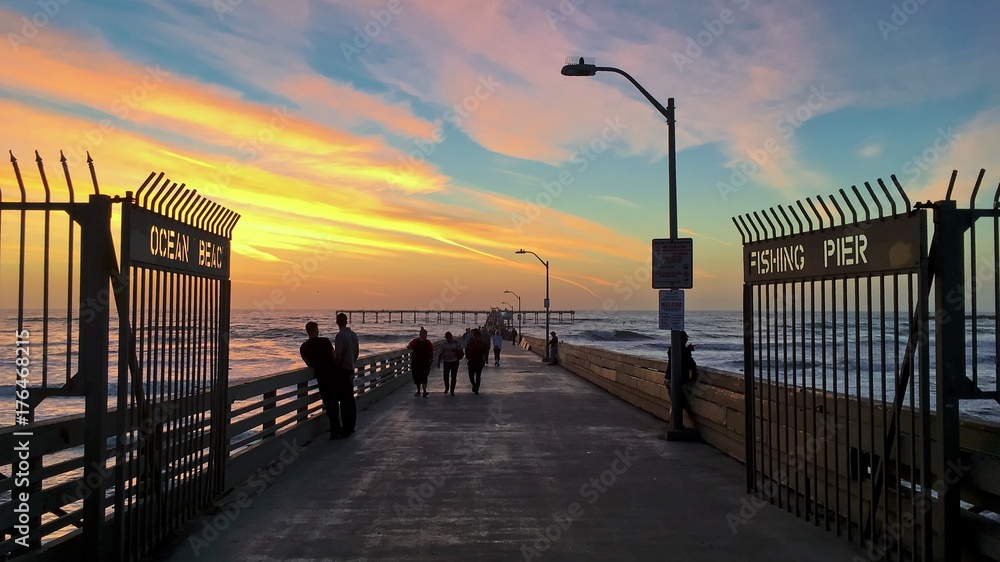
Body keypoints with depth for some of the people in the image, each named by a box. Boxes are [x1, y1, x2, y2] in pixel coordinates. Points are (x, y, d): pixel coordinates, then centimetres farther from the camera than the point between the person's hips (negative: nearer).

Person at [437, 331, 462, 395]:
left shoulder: (456, 343, 2)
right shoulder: (444, 344, 6)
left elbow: (461, 352, 1)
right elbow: (441, 354, 10)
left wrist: (456, 350, -17)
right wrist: (439, 362, 6)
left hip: (454, 361, -1)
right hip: (446, 361, 1)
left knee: (454, 376, -4)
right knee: (445, 375, -9)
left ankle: (452, 390, 5)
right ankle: (446, 388, 16)